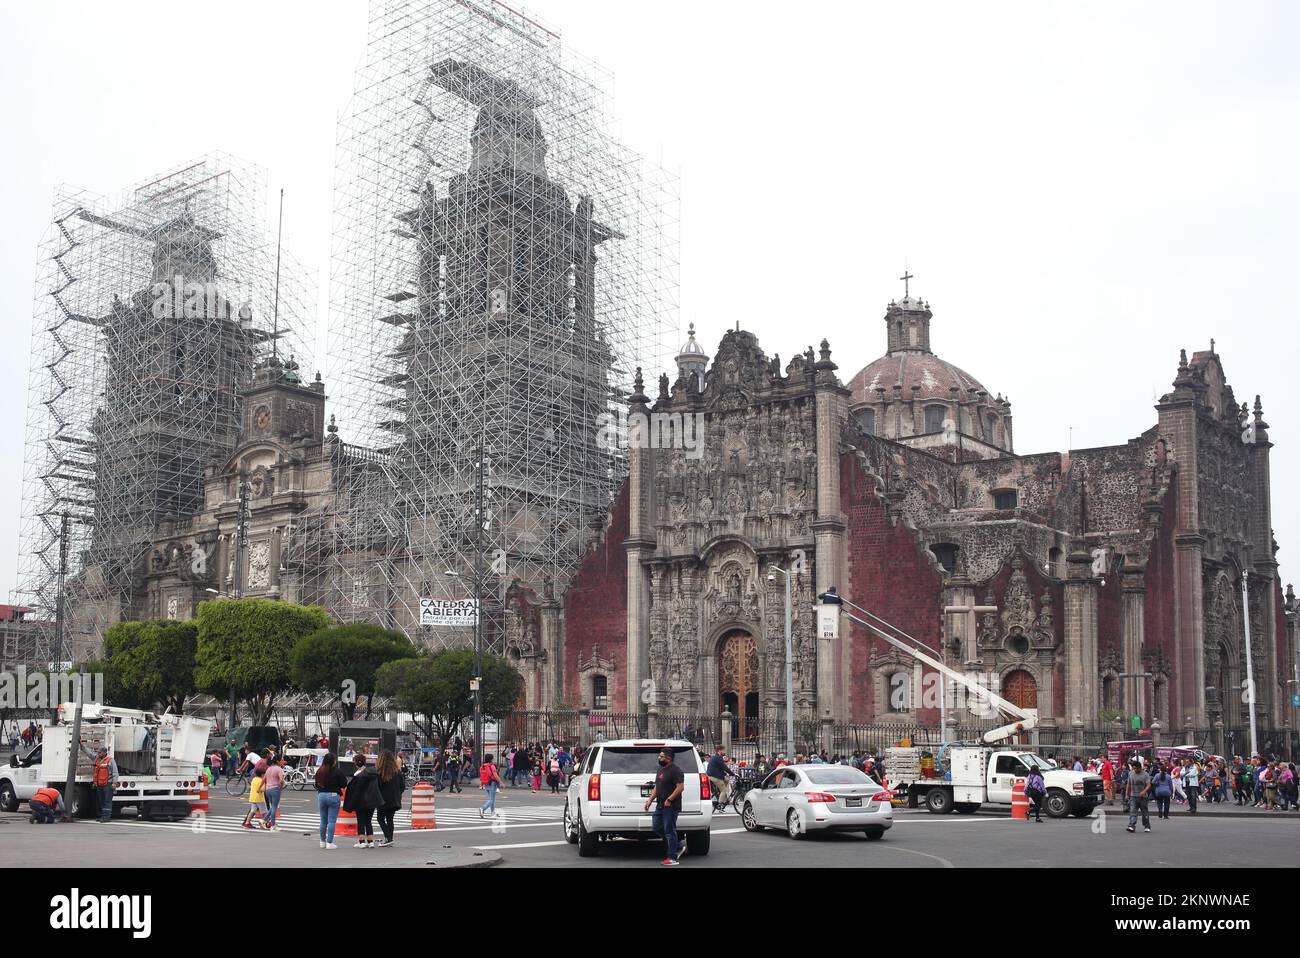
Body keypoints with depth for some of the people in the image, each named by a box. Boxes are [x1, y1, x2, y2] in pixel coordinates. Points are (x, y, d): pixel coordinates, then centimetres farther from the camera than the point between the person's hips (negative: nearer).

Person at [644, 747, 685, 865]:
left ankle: (672, 857, 2)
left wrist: (669, 800, -21)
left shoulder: (675, 770, -13)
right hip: (660, 805, 10)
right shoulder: (661, 769, 16)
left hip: (670, 806, -10)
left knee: (669, 830, -6)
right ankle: (679, 846, 21)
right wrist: (650, 800, 15)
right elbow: (657, 787, 23)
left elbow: (680, 787, -20)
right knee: (657, 828, 11)